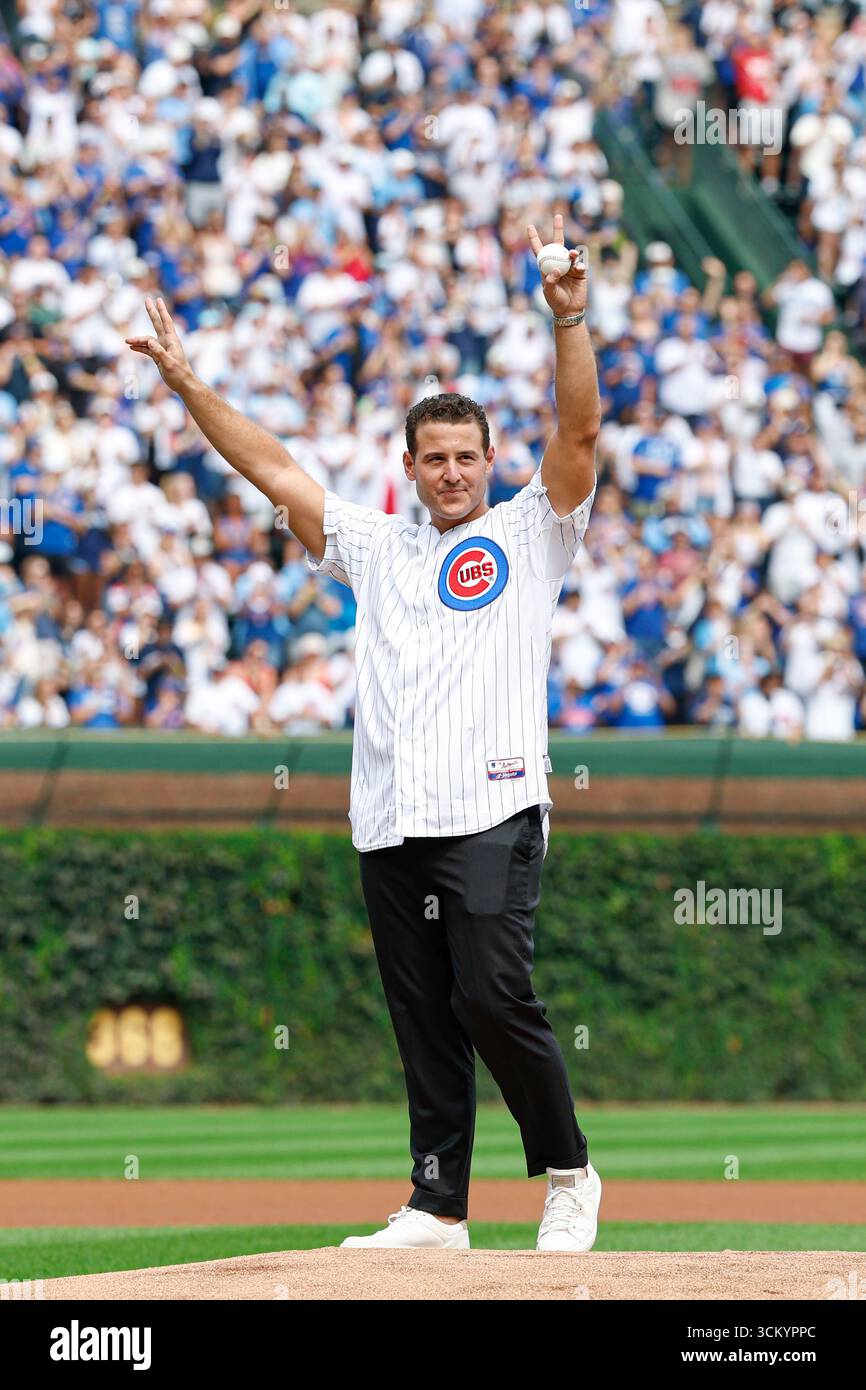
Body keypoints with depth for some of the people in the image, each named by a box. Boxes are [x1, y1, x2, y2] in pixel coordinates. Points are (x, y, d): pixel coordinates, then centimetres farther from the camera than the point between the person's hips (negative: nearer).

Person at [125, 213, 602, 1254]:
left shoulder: (527, 533, 10)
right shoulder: (376, 548, 22)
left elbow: (578, 435, -4)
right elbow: (273, 469, 20)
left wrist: (569, 320, -17)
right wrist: (187, 384, 13)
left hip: (490, 808, -5)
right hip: (387, 818, 5)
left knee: (492, 994, -16)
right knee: (424, 1021, 5)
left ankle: (568, 1172, 0)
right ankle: (439, 1206, 7)